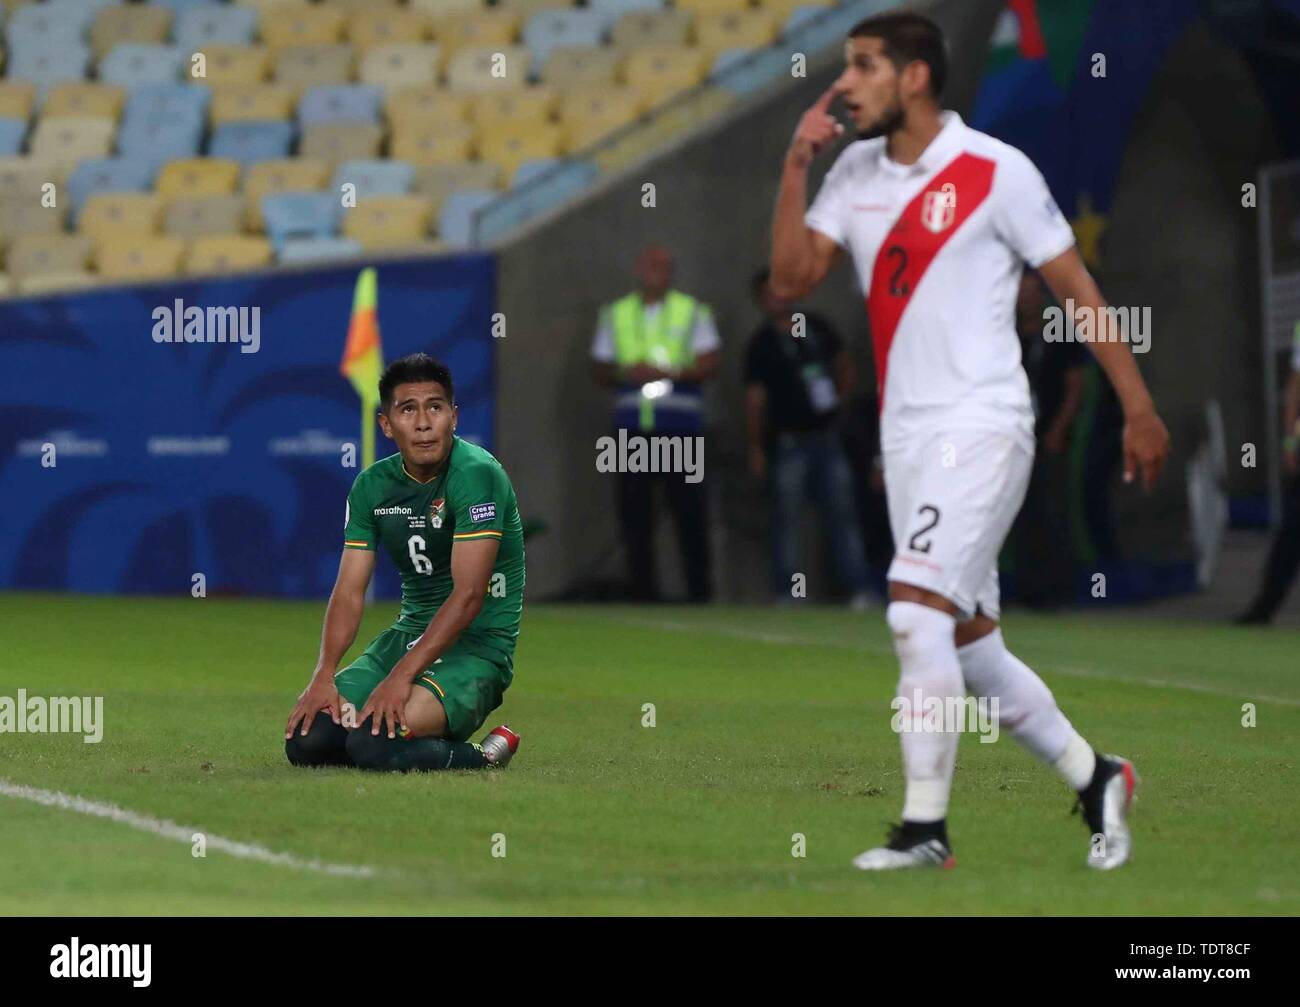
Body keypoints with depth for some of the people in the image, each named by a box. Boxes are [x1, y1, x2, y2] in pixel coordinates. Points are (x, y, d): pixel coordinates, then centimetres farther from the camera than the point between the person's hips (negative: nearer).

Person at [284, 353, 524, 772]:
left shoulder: (477, 475, -16)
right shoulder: (372, 486, 5)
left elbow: (469, 594, -22)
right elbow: (350, 590, 3)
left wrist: (401, 676, -27)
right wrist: (324, 674, -14)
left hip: (476, 646, -7)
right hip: (406, 637, 7)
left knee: (375, 743, -31)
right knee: (306, 740, -10)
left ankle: (484, 756, -3)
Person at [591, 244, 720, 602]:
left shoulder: (693, 312, 10)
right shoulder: (615, 314, 17)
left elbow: (709, 364, 1)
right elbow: (600, 371, 16)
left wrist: (670, 372, -14)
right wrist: (626, 372, -5)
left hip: (681, 427, -2)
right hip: (631, 428, 2)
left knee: (690, 511, -6)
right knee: (634, 511, -3)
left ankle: (700, 592, -2)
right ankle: (642, 591, 1)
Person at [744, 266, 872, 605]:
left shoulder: (816, 327, 9)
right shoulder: (762, 344, -3)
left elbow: (844, 364, 25)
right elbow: (755, 399, -5)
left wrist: (839, 398, 12)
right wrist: (756, 449, -8)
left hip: (825, 435, 4)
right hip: (788, 442, -4)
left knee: (841, 512, 2)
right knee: (786, 517, -4)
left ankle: (858, 590, 3)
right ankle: (784, 593, 0)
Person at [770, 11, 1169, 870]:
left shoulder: (996, 172, -8)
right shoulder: (855, 173, 10)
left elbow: (1076, 286, -4)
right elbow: (793, 278, 3)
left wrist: (1139, 407, -4)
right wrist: (796, 166, -5)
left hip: (981, 425, -7)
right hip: (906, 435, 7)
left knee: (915, 610, -19)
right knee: (969, 645, 10)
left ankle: (925, 826, -15)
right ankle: (1096, 780, 26)